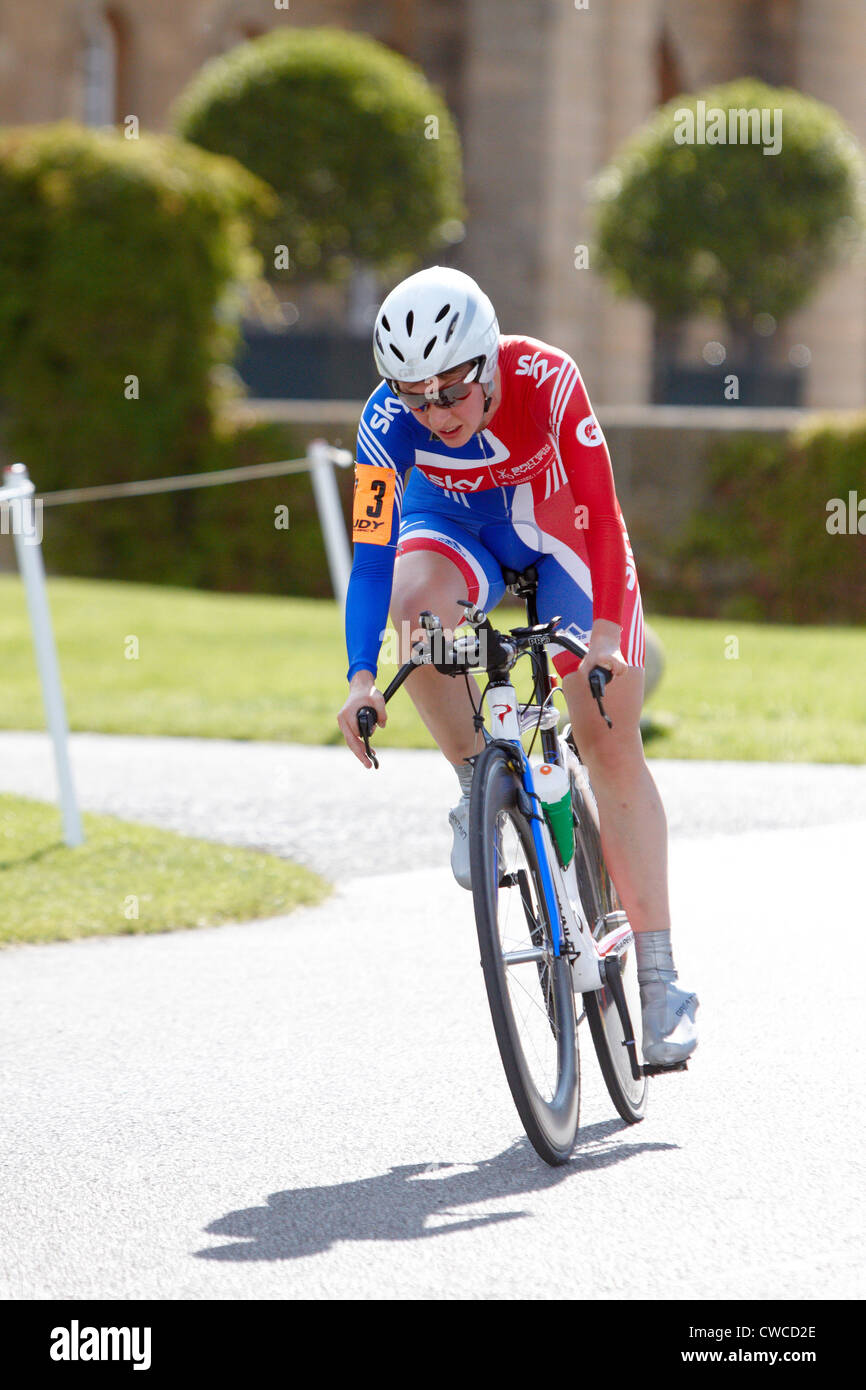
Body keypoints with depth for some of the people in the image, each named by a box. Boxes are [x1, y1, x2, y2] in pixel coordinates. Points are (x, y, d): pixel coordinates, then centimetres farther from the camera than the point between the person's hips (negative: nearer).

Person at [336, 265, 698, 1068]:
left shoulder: (546, 380, -34)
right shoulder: (388, 419, -29)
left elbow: (600, 514, -30)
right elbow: (371, 553, -28)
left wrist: (605, 635, -40)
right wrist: (361, 679, -39)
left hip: (563, 534, -1)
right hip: (458, 529, 1)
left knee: (611, 742, -9)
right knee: (416, 601, -35)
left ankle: (659, 979, -6)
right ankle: (476, 787, -10)